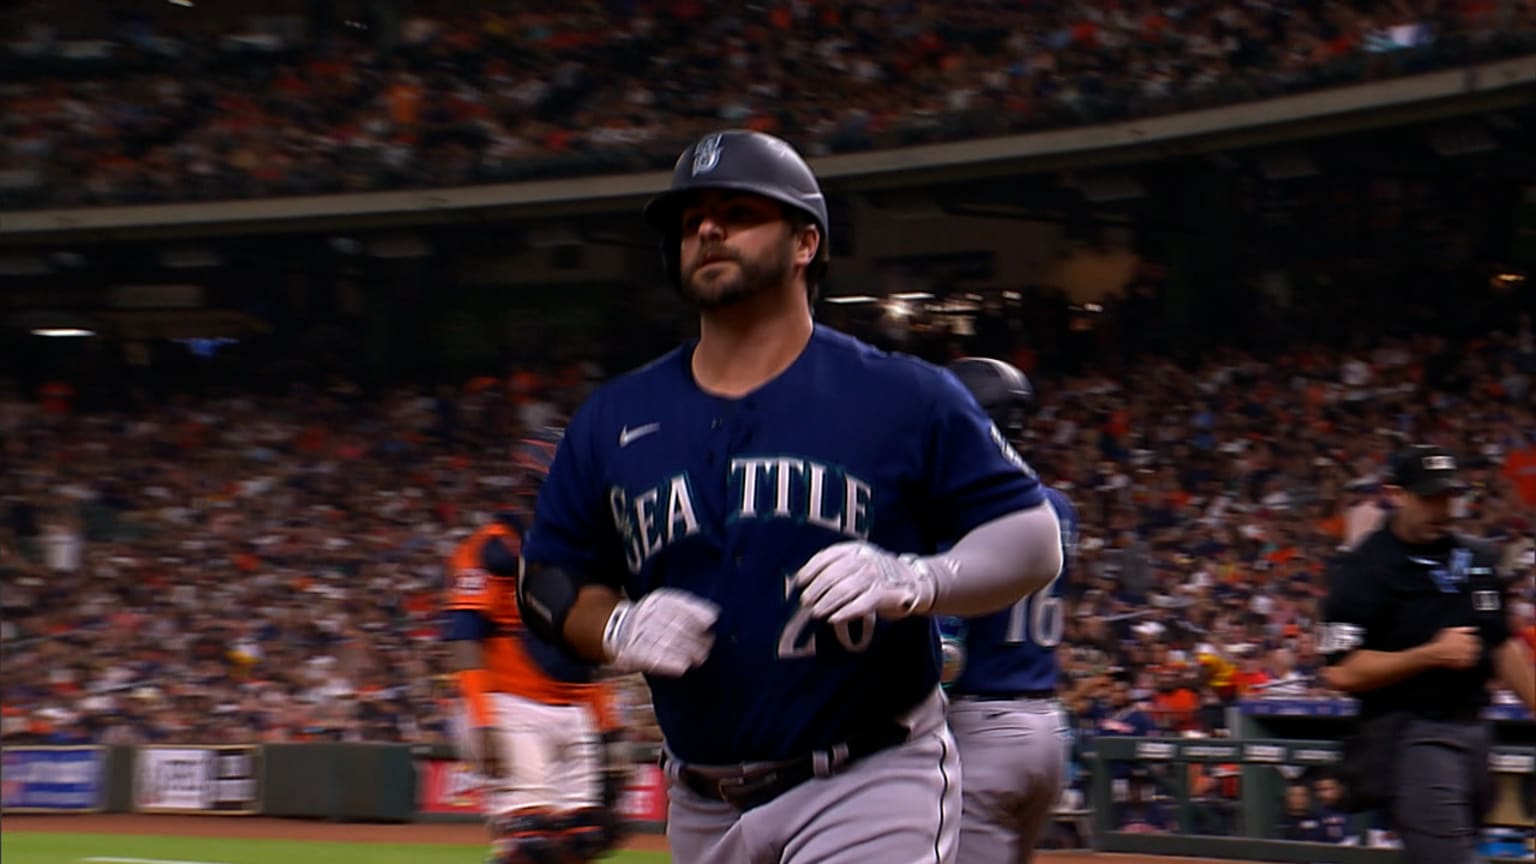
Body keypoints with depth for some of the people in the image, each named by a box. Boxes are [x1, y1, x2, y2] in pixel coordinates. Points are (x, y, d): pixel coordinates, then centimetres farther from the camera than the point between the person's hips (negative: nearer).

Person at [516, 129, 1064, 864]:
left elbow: (1034, 539, -3)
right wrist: (617, 629, -9)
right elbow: (547, 581, 13)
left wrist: (917, 580, -22)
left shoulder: (902, 397, -3)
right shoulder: (614, 419, 7)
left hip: (871, 794, -5)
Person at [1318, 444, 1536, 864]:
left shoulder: (1478, 557, 13)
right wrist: (1432, 654, -20)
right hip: (1411, 734, -7)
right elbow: (1342, 672, -15)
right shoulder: (1363, 570, -9)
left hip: (1473, 730, 7)